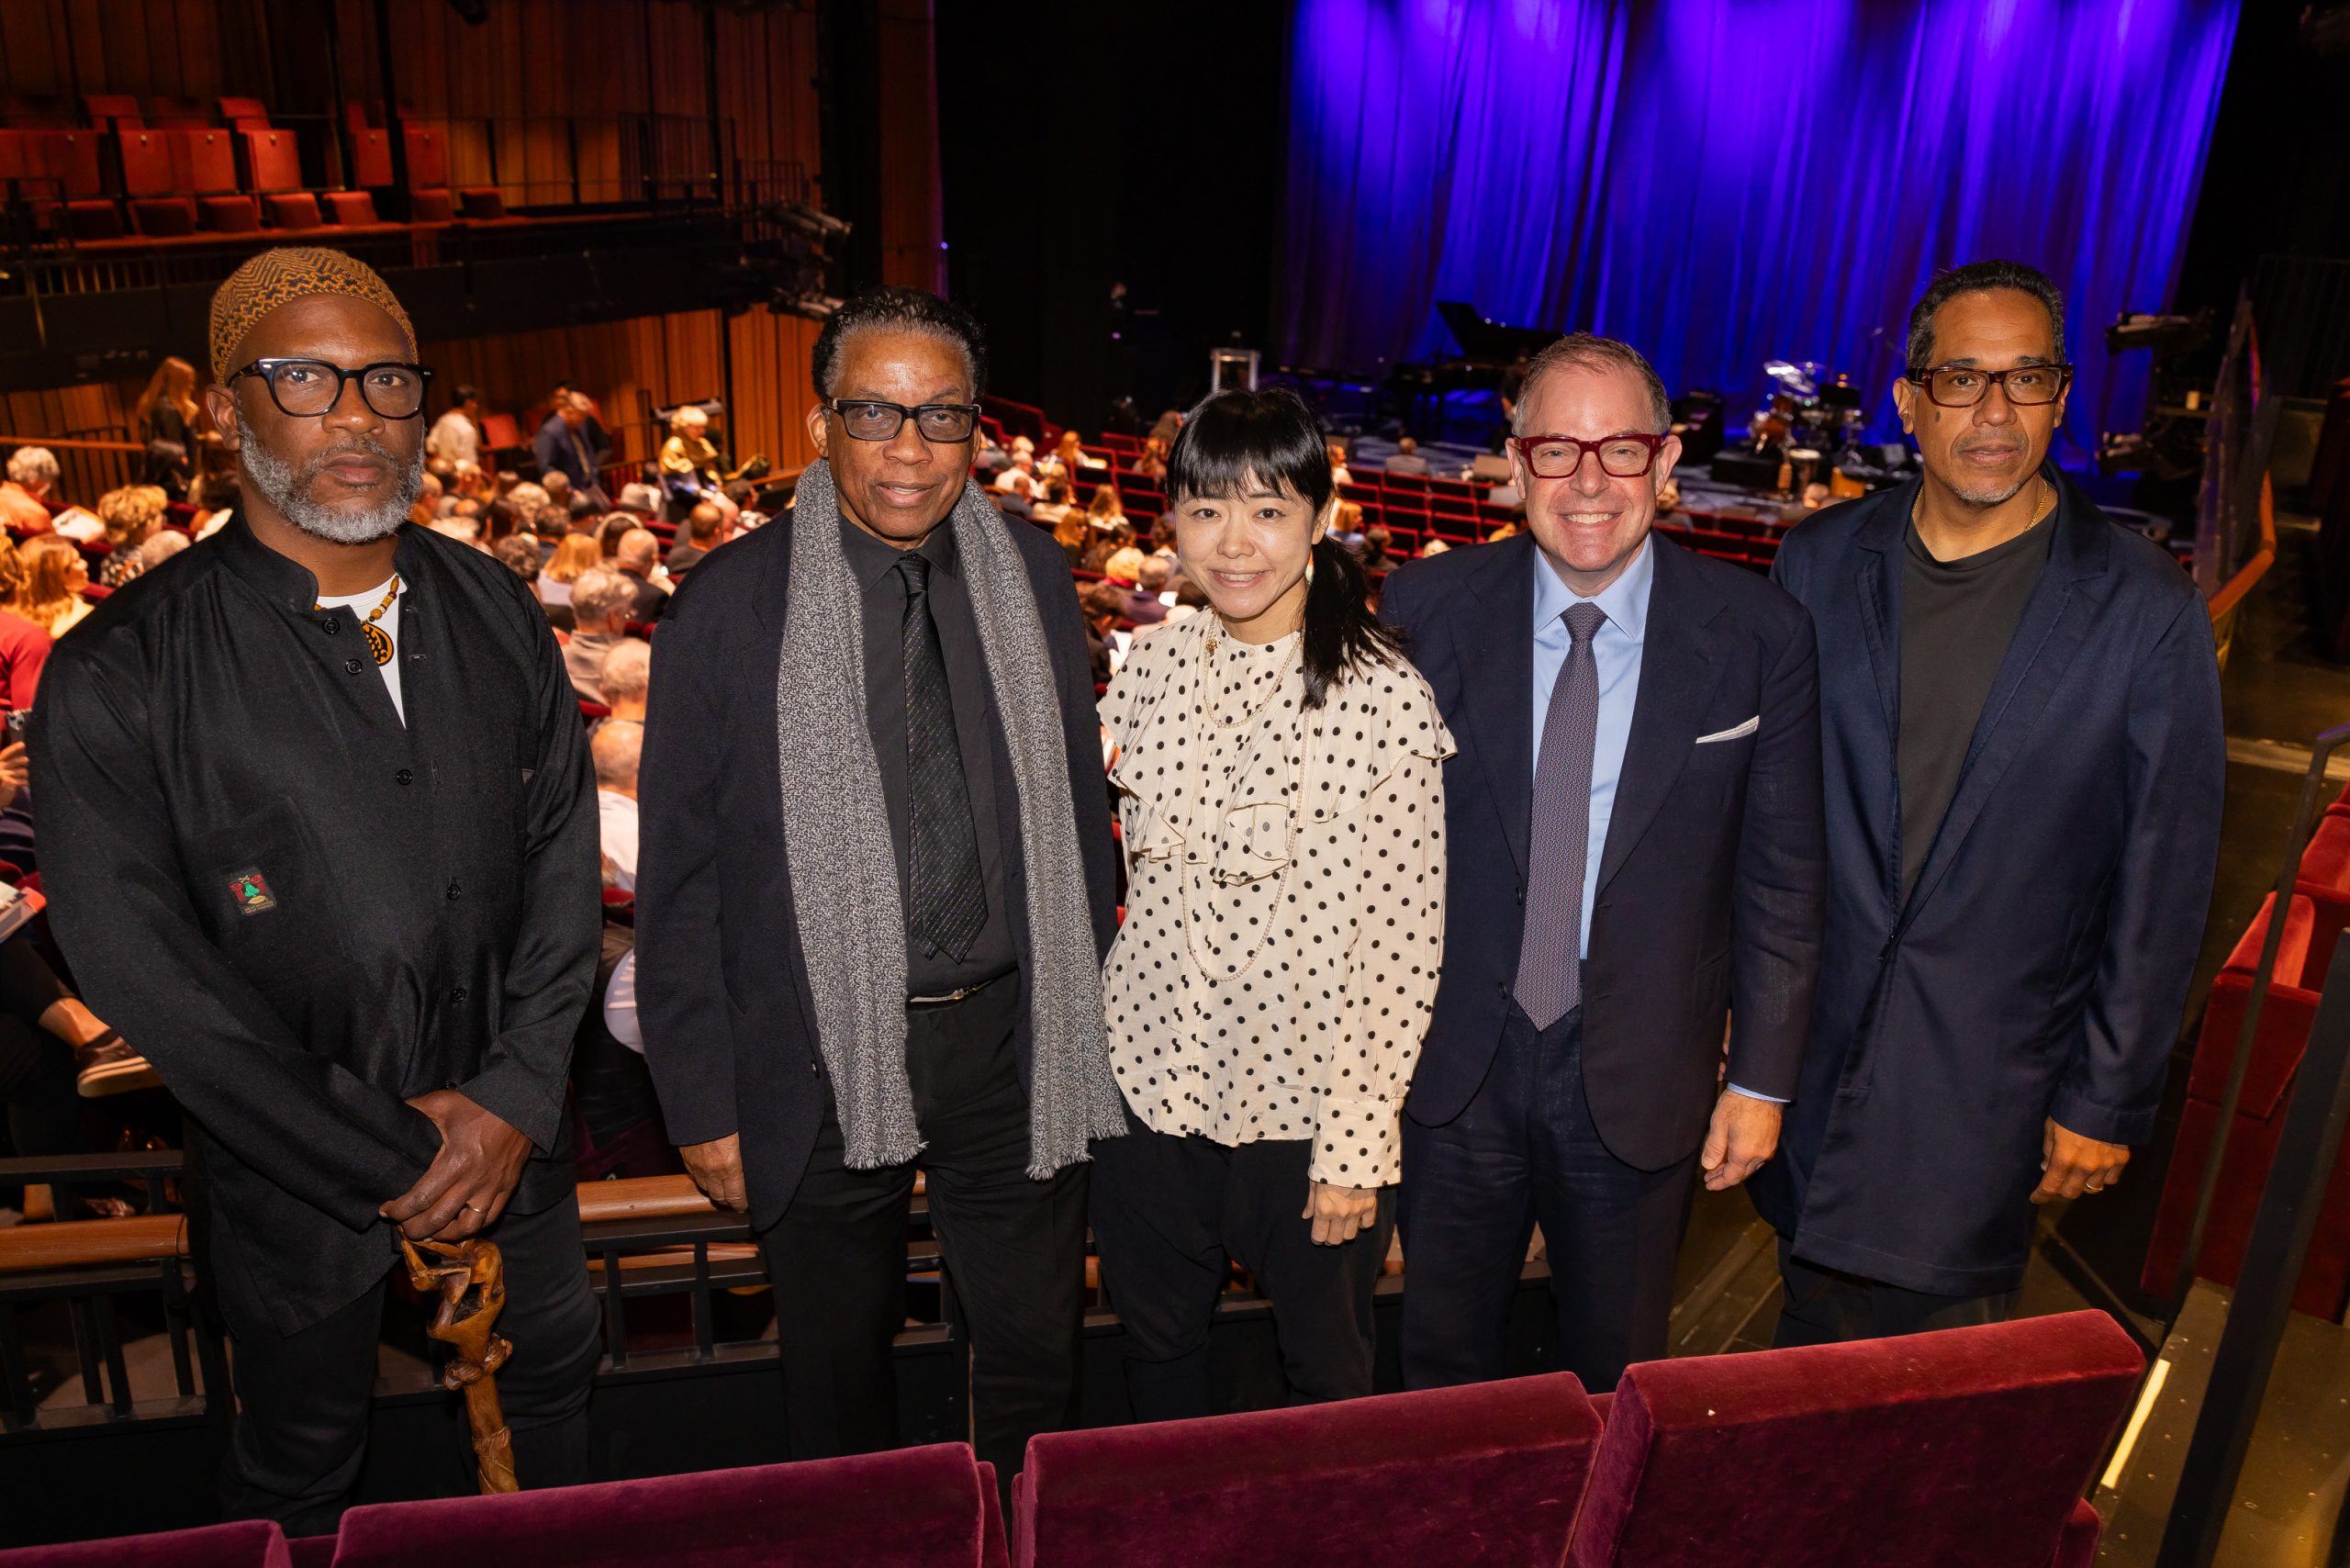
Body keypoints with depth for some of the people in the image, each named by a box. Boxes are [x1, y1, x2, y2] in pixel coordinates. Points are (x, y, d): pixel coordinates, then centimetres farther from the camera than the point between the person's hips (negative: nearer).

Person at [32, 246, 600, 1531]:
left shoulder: (493, 610, -3)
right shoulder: (118, 678, -16)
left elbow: (563, 847, 0)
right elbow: (139, 967, -17)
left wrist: (517, 1096, -9)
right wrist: (383, 1159, -15)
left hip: (507, 1122, 4)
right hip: (292, 1164, -4)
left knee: (555, 1370, 25)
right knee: (301, 1464, 18)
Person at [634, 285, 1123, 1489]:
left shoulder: (1032, 576, 0)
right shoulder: (729, 606, -9)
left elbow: (1078, 810, 8)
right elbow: (678, 883, -5)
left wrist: (1088, 1020, 7)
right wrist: (703, 1105, -5)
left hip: (1013, 1038, 3)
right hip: (824, 1058, -2)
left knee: (1035, 1353, 18)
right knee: (838, 1368, 19)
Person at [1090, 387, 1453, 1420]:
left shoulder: (1383, 693, -16)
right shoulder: (1155, 666, -1)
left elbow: (1405, 940, -14)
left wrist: (1356, 1150, -13)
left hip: (1305, 1102, -4)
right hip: (1148, 1081, 4)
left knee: (1326, 1373, 19)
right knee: (1158, 1353, 24)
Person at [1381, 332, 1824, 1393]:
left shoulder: (1758, 637, -8)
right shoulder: (1425, 610, -7)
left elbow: (1781, 877, -2)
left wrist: (1764, 1075, 0)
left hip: (1642, 1075, 0)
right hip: (1453, 1062, 1)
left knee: (1618, 1377, 21)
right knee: (1441, 1363, 20)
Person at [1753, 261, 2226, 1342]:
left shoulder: (2145, 611, -8)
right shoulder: (1819, 565, -1)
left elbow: (2163, 880, -4)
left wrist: (2109, 1100, -2)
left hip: (1993, 1081, -2)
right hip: (1815, 1045, 2)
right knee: (1815, 1325, 18)